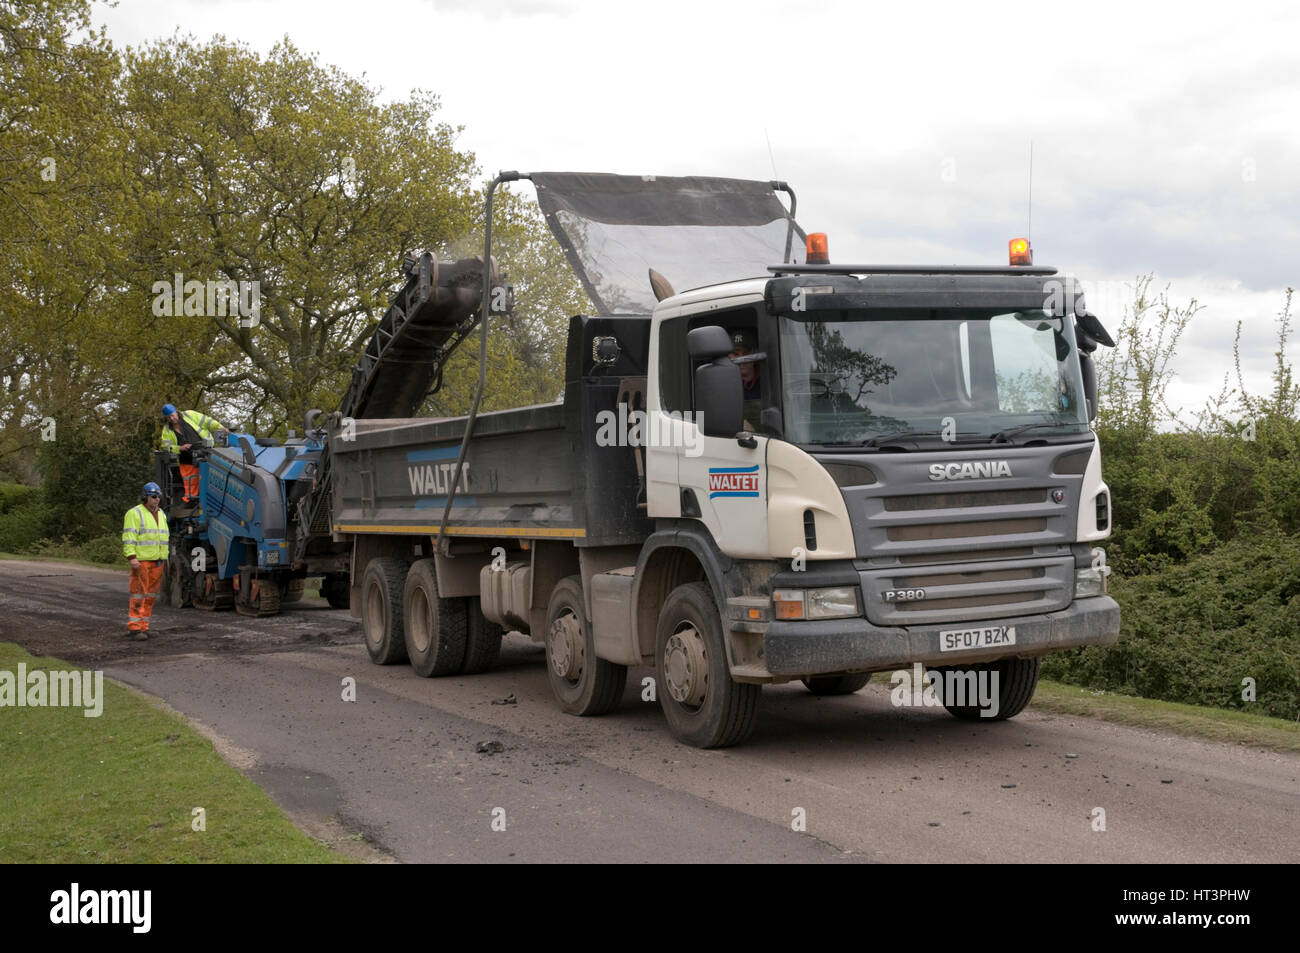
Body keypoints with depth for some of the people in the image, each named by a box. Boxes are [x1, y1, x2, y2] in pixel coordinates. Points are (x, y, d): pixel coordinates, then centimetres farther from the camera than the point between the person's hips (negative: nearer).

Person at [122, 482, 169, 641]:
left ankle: (143, 626, 11)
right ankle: (134, 628, -9)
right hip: (141, 561, -7)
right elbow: (129, 538, -12)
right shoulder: (135, 514, -5)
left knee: (151, 595, 6)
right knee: (139, 594, -9)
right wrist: (132, 557, -21)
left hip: (157, 562, 7)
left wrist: (164, 559, 21)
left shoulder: (161, 514, 19)